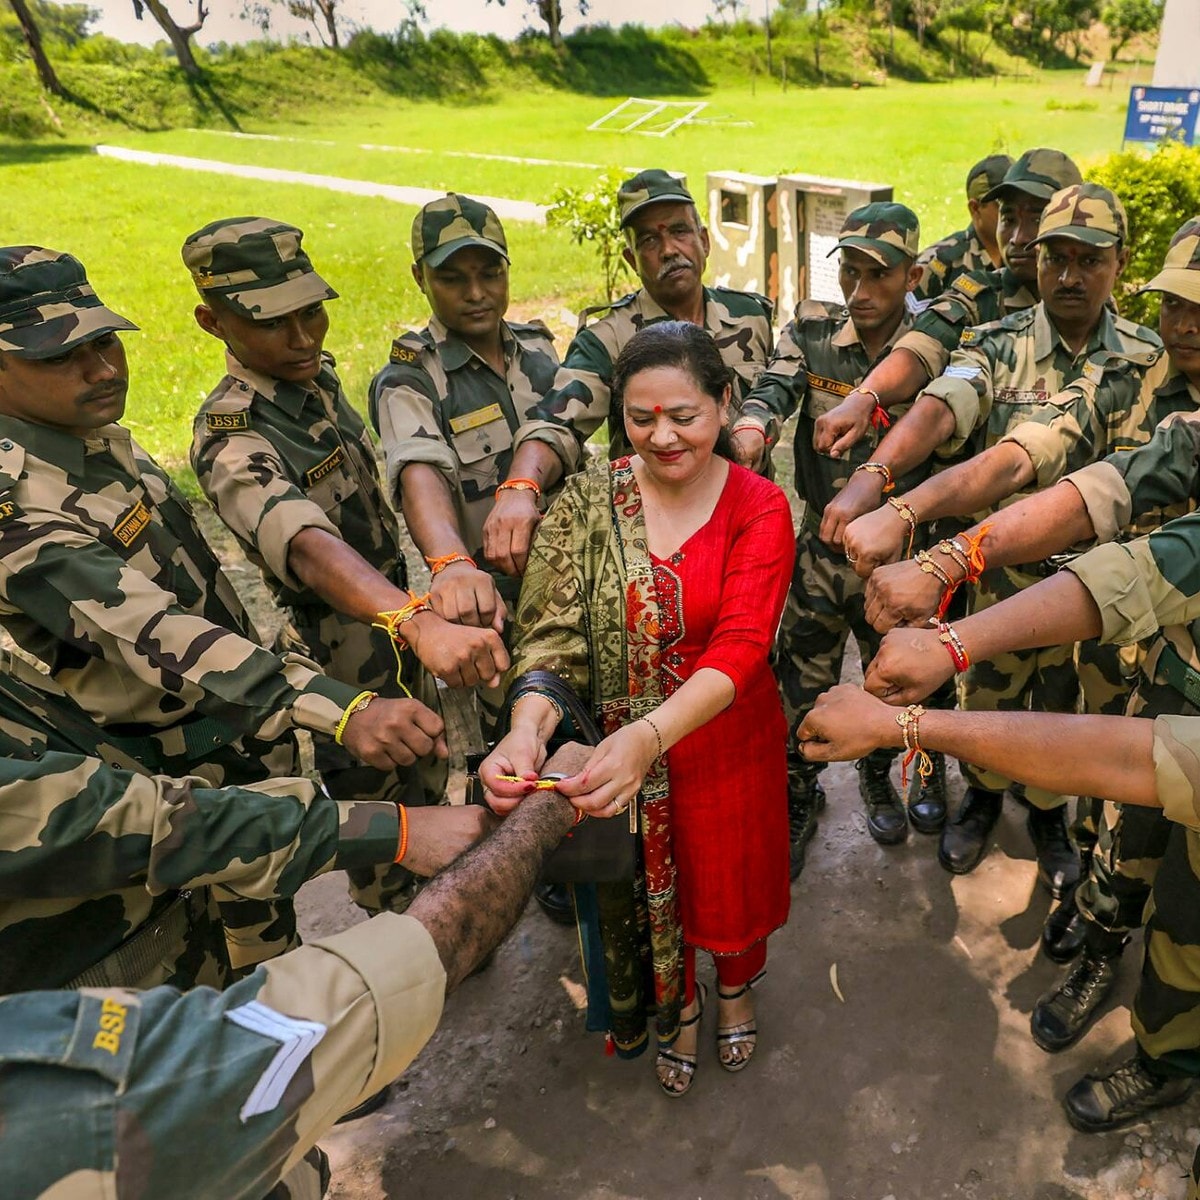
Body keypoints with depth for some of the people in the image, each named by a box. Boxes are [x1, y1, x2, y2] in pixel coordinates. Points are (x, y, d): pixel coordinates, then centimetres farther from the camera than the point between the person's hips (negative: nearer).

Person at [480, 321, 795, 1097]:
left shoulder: (760, 508, -14)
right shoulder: (590, 500, -10)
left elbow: (740, 646, -27)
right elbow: (554, 633, -17)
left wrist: (649, 736, -44)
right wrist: (528, 728, -37)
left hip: (728, 742, 0)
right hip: (619, 748, 1)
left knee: (731, 880, 22)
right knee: (645, 889, 20)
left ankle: (736, 988, 57)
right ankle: (677, 1006, 54)